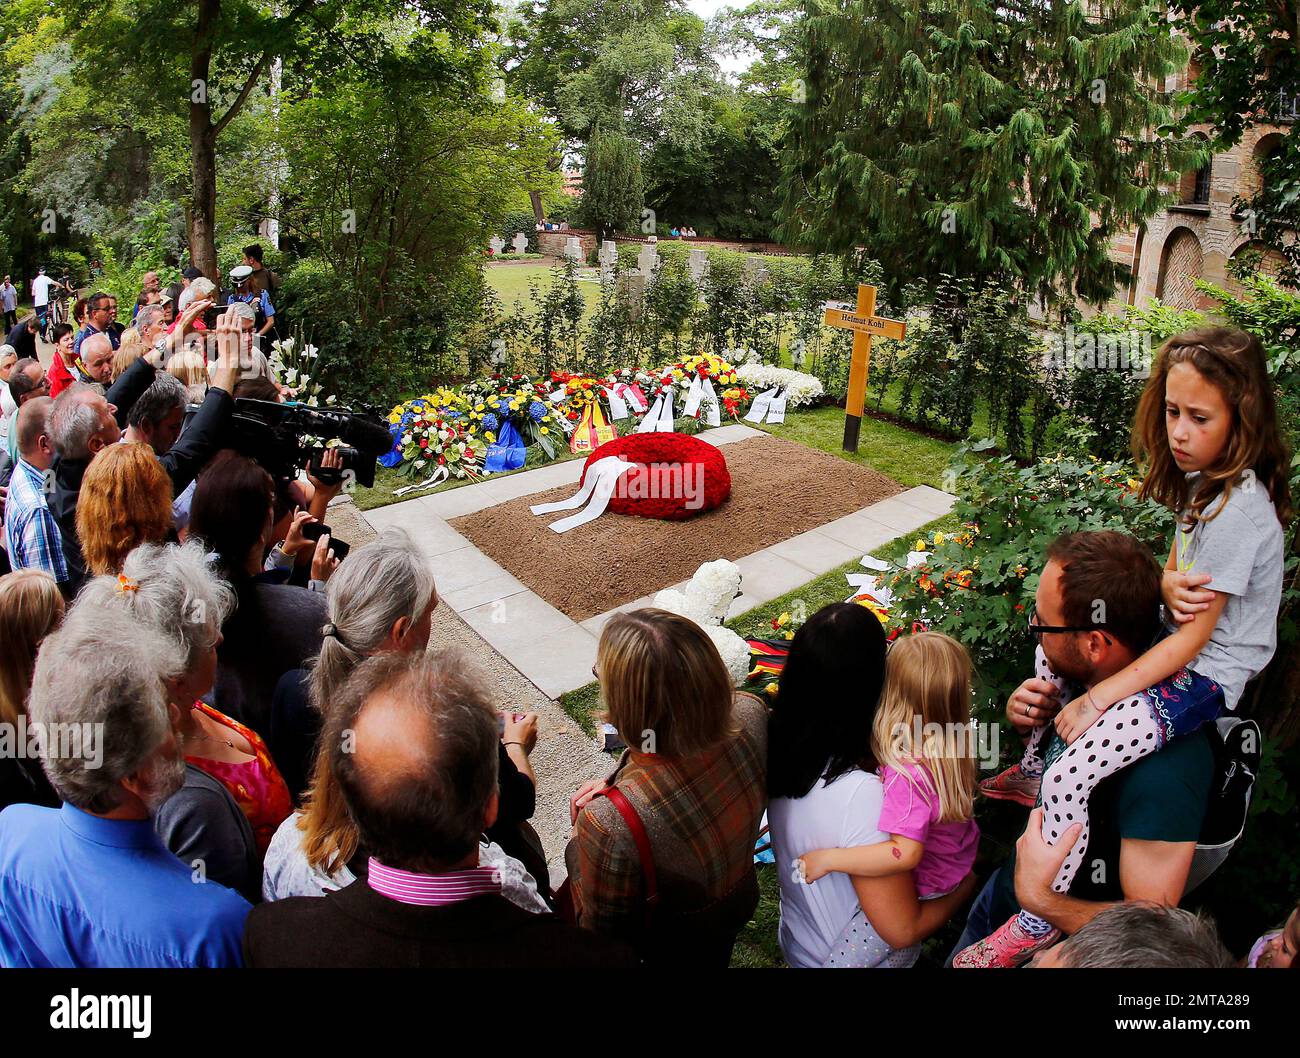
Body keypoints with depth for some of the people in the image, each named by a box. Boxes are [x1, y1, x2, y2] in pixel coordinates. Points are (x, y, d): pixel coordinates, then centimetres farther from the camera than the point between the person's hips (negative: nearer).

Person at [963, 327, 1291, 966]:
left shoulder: (1237, 510, -27)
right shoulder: (1203, 479, 2)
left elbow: (1192, 638, -25)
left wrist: (1093, 701, -24)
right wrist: (1168, 584, -16)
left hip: (1207, 674, -10)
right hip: (1179, 640, 10)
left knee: (1069, 778, -22)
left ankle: (1037, 924, -1)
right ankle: (1029, 770, 31)